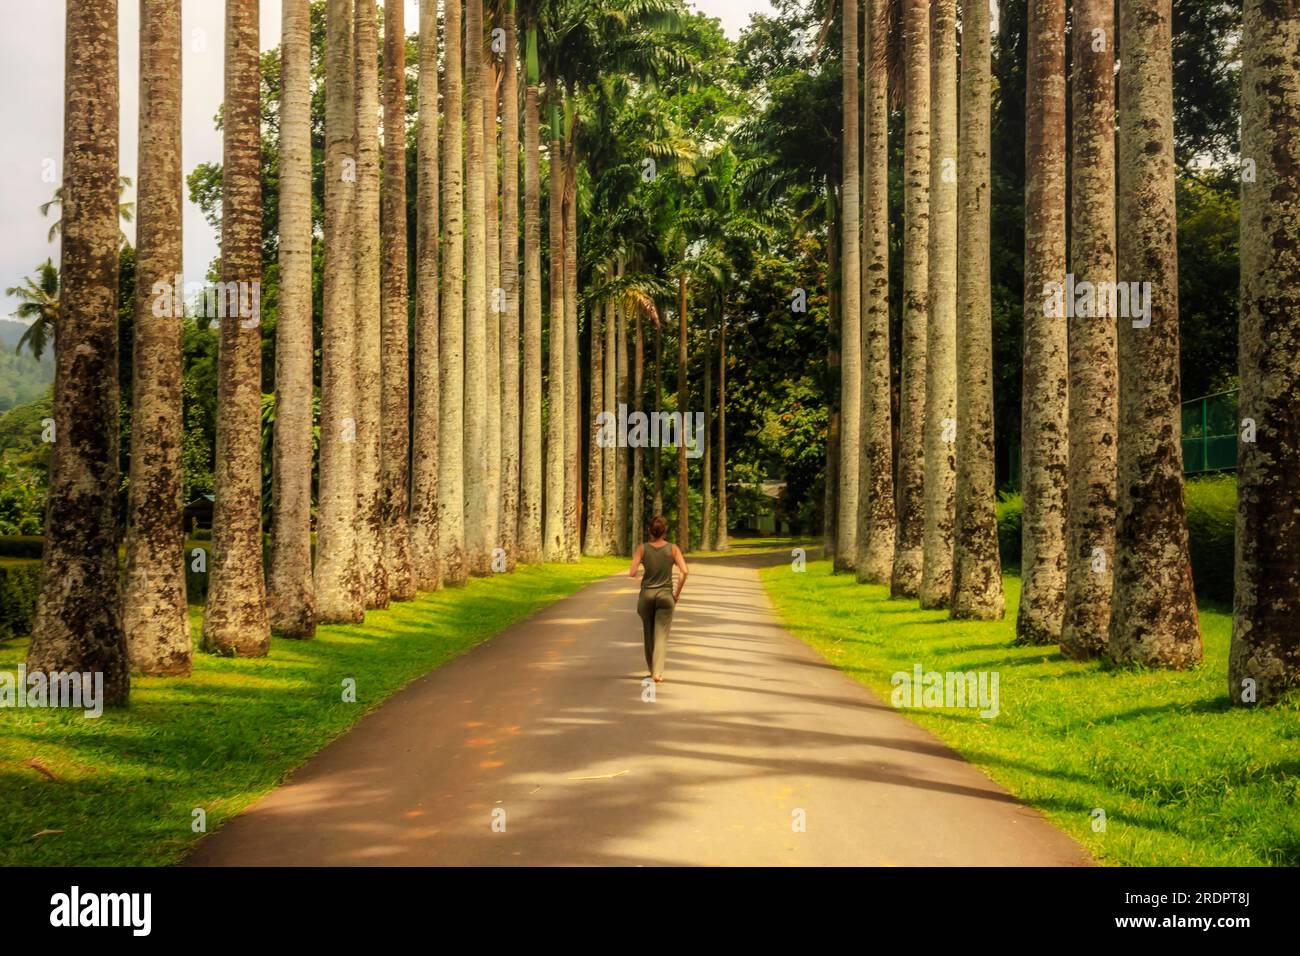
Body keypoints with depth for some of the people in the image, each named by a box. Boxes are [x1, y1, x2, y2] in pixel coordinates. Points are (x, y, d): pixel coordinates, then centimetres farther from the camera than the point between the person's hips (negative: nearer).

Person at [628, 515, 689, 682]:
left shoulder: (642, 548, -5)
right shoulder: (673, 549, -5)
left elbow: (632, 573, -9)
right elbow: (685, 571, -14)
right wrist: (677, 593, -2)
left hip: (646, 594, 1)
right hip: (665, 595, -1)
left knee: (649, 634, 18)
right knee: (661, 636, 0)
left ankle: (652, 670, 28)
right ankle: (658, 673, -13)